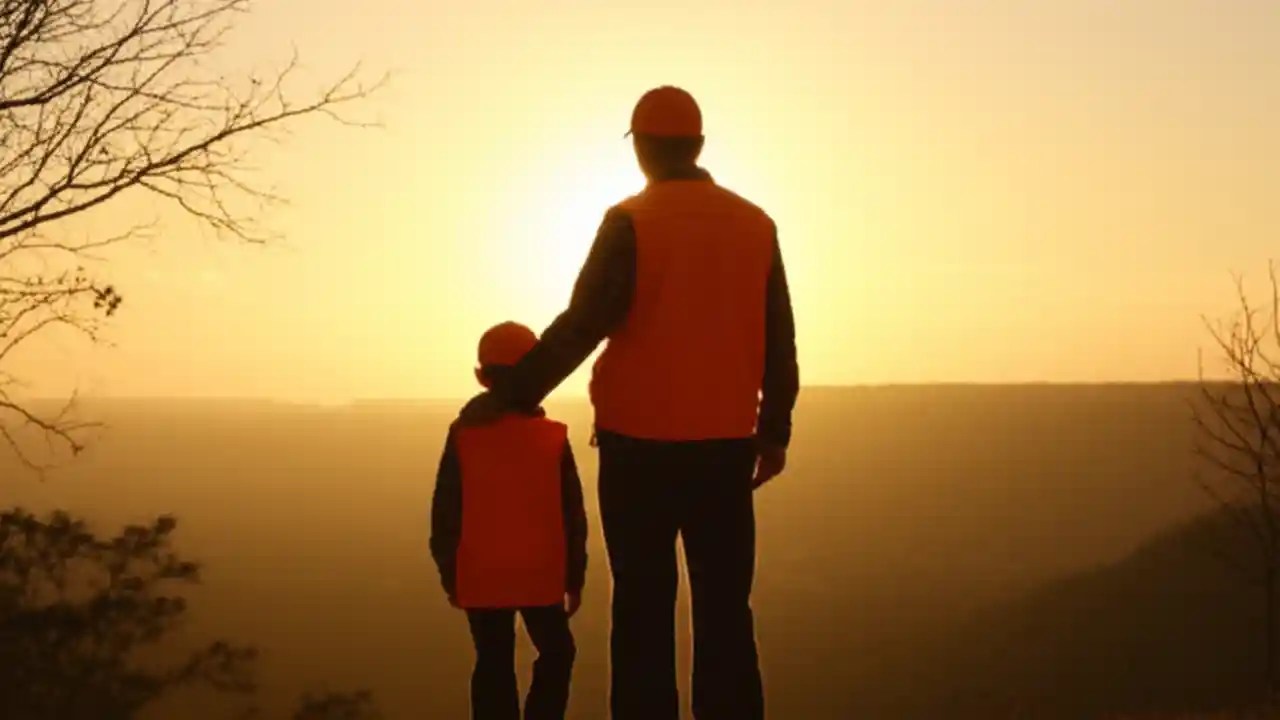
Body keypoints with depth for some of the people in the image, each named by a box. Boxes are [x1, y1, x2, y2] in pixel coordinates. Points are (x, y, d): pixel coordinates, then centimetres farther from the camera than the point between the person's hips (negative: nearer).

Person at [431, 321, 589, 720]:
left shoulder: (463, 436, -6)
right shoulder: (554, 438, -5)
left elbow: (445, 514, -3)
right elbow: (573, 516, -1)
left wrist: (449, 574, 8)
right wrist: (575, 576, 8)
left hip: (481, 580, 1)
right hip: (541, 578, -1)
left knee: (493, 667, 8)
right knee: (556, 655, 17)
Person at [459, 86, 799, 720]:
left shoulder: (629, 223, -6)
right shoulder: (755, 225, 7)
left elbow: (581, 327, -12)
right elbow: (779, 342, 9)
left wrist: (508, 395, -7)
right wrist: (774, 429, 17)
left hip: (641, 443, -3)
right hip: (727, 443, 3)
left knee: (645, 610, 2)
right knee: (724, 610, 8)